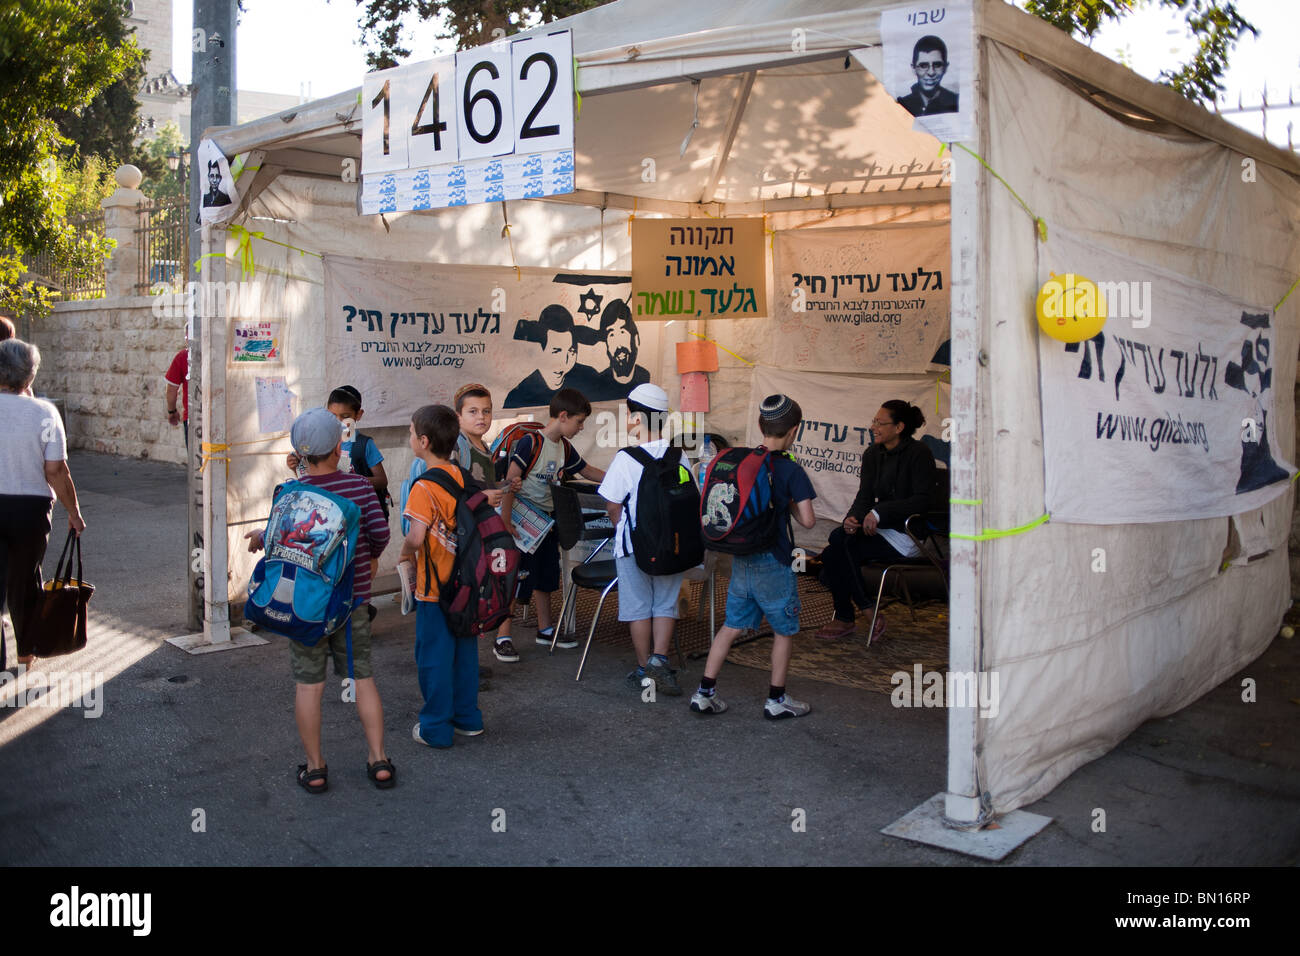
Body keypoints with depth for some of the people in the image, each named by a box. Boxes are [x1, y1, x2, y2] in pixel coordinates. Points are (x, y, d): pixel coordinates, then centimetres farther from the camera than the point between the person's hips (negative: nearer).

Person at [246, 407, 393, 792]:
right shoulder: (359, 486, -7)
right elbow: (380, 532, -8)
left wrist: (260, 538, 5)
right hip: (352, 599, 1)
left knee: (309, 684, 8)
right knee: (363, 677, 11)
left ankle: (314, 768, 16)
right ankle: (379, 761, 13)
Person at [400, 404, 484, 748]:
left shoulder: (424, 488, -19)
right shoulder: (460, 477, 2)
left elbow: (416, 537, -28)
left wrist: (405, 552, -7)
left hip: (434, 588, -7)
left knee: (433, 655, 5)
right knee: (464, 648, 17)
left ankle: (436, 728, 15)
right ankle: (467, 717, 28)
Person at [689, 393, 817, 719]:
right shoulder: (791, 470, -14)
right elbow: (807, 520, -17)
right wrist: (789, 505, 2)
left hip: (740, 560, 5)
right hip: (773, 563, -5)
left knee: (732, 626, 14)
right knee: (785, 630, 12)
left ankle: (705, 692, 14)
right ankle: (776, 700, 20)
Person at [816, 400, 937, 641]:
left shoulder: (919, 453, -9)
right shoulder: (872, 454, 10)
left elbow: (923, 500, -17)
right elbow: (864, 496, 5)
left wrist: (880, 512, -26)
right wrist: (852, 518, -17)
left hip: (907, 535, -7)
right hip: (881, 529, 7)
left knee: (840, 549, -22)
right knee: (838, 537, -21)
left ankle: (845, 619, -3)